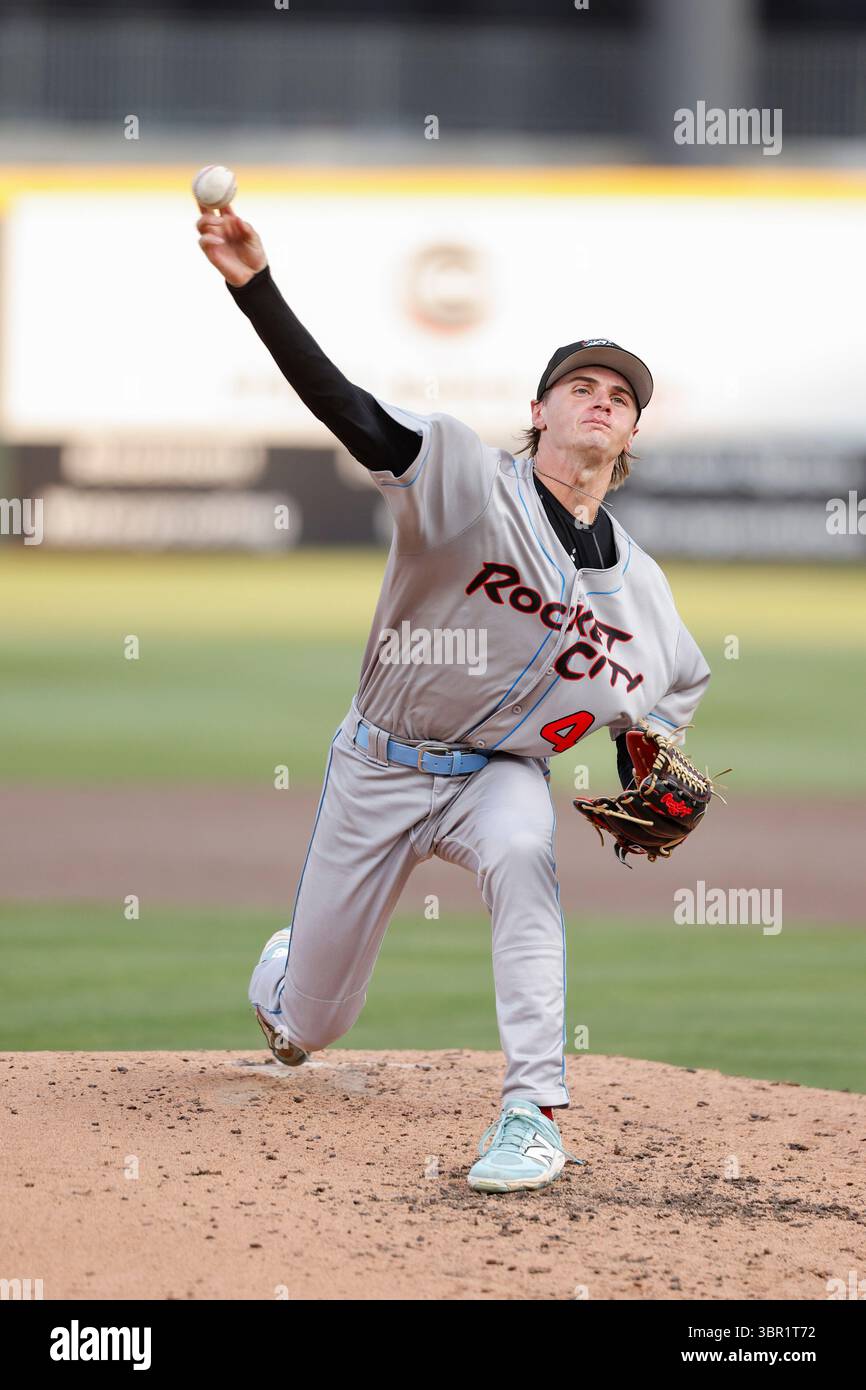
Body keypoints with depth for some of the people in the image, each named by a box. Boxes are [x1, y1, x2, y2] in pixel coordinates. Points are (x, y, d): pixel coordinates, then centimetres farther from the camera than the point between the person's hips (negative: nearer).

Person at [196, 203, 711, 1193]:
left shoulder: (640, 584, -3)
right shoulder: (469, 479, -17)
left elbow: (679, 685, 18)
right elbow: (348, 408, -32)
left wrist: (648, 774, -5)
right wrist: (255, 287, -47)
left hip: (502, 771, 2)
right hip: (382, 766, -2)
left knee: (519, 852, -37)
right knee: (311, 1021, 8)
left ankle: (532, 1113, -34)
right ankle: (285, 971, 50)